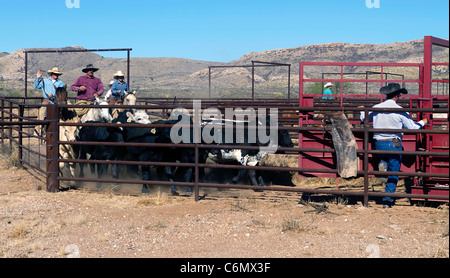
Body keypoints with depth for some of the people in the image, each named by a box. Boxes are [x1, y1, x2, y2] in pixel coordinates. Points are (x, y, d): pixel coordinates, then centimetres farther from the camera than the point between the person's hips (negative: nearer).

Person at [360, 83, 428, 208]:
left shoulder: (375, 108, 1)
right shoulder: (400, 111, -10)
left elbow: (364, 119, 18)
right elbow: (412, 127, -5)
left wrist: (362, 111, 39)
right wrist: (422, 122, 14)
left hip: (378, 144, 3)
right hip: (394, 144, -3)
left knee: (385, 158, 34)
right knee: (393, 174, 5)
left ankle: (383, 164, -2)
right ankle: (387, 201, 3)